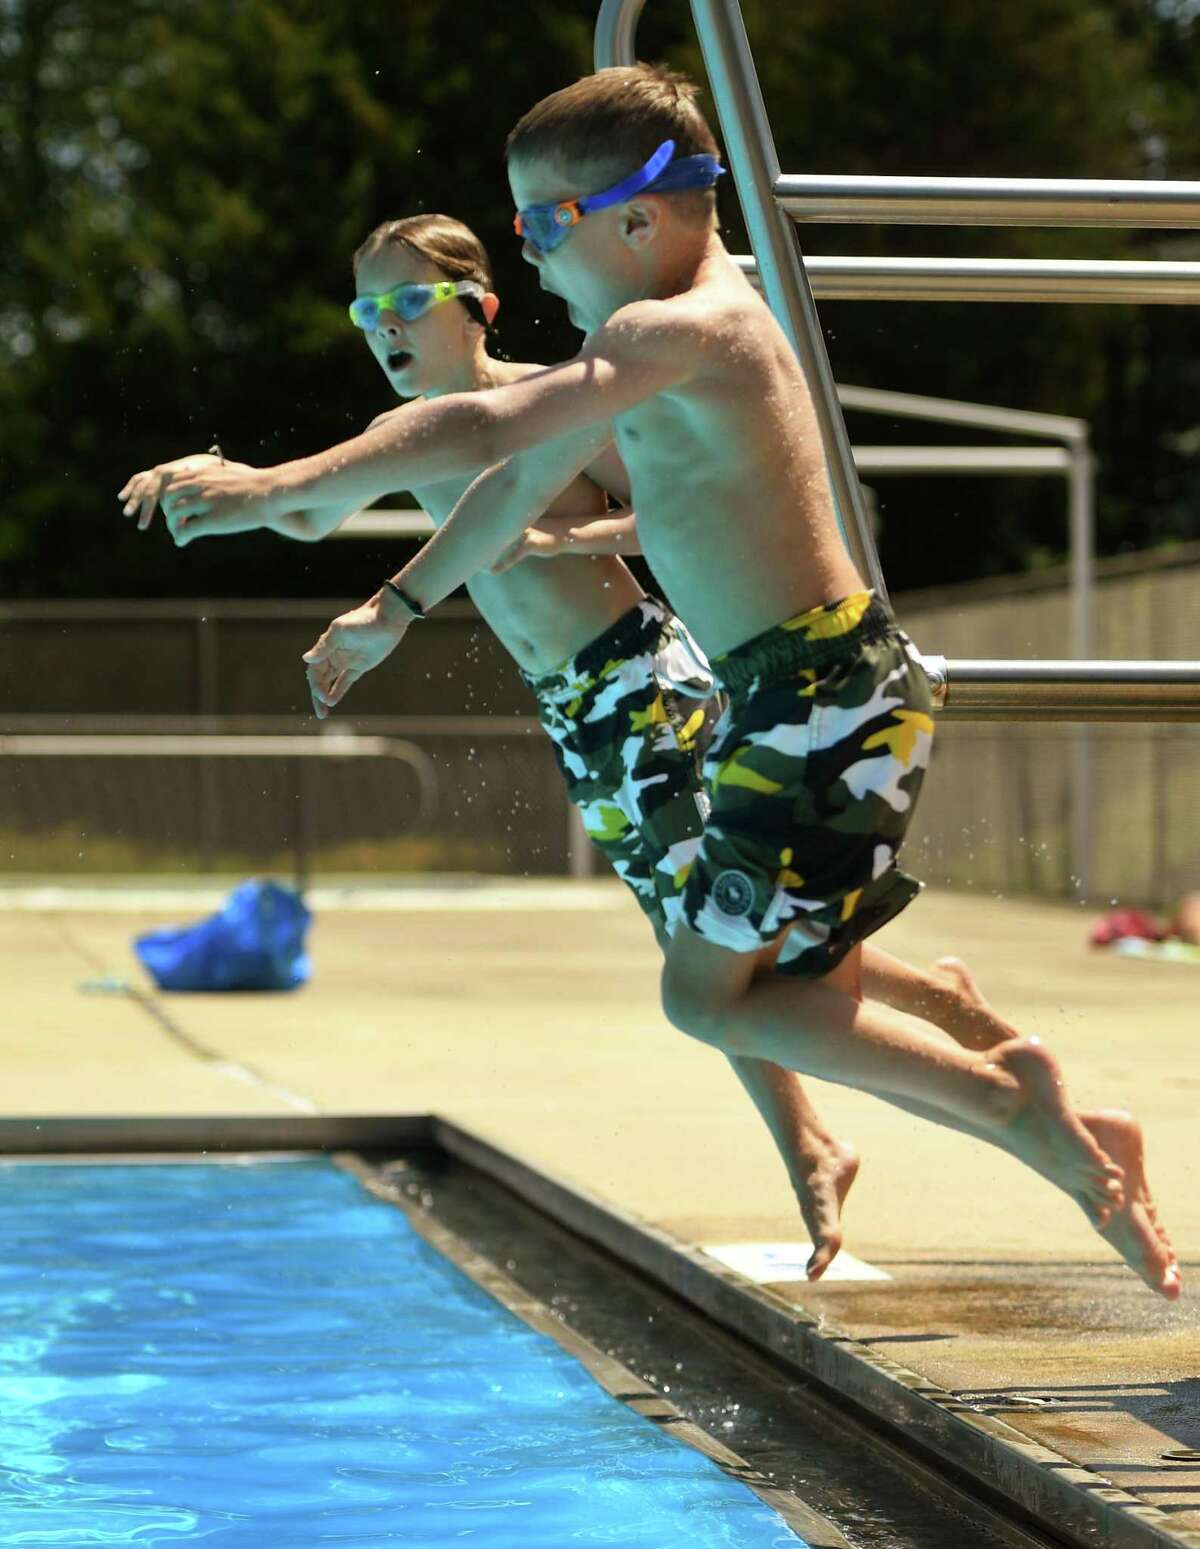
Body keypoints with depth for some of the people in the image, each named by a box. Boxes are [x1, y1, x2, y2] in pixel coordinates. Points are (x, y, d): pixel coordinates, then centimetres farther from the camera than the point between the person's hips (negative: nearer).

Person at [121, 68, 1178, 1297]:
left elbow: (492, 429, -32)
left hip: (821, 699, -10)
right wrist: (396, 608, 28)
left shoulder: (679, 331, -18)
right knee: (807, 1012, 13)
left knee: (707, 995, -4)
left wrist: (279, 487, -30)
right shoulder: (664, 332, 15)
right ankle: (1073, 1147, 15)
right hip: (812, 697, 10)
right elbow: (528, 479, 26)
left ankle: (1006, 1095, -5)